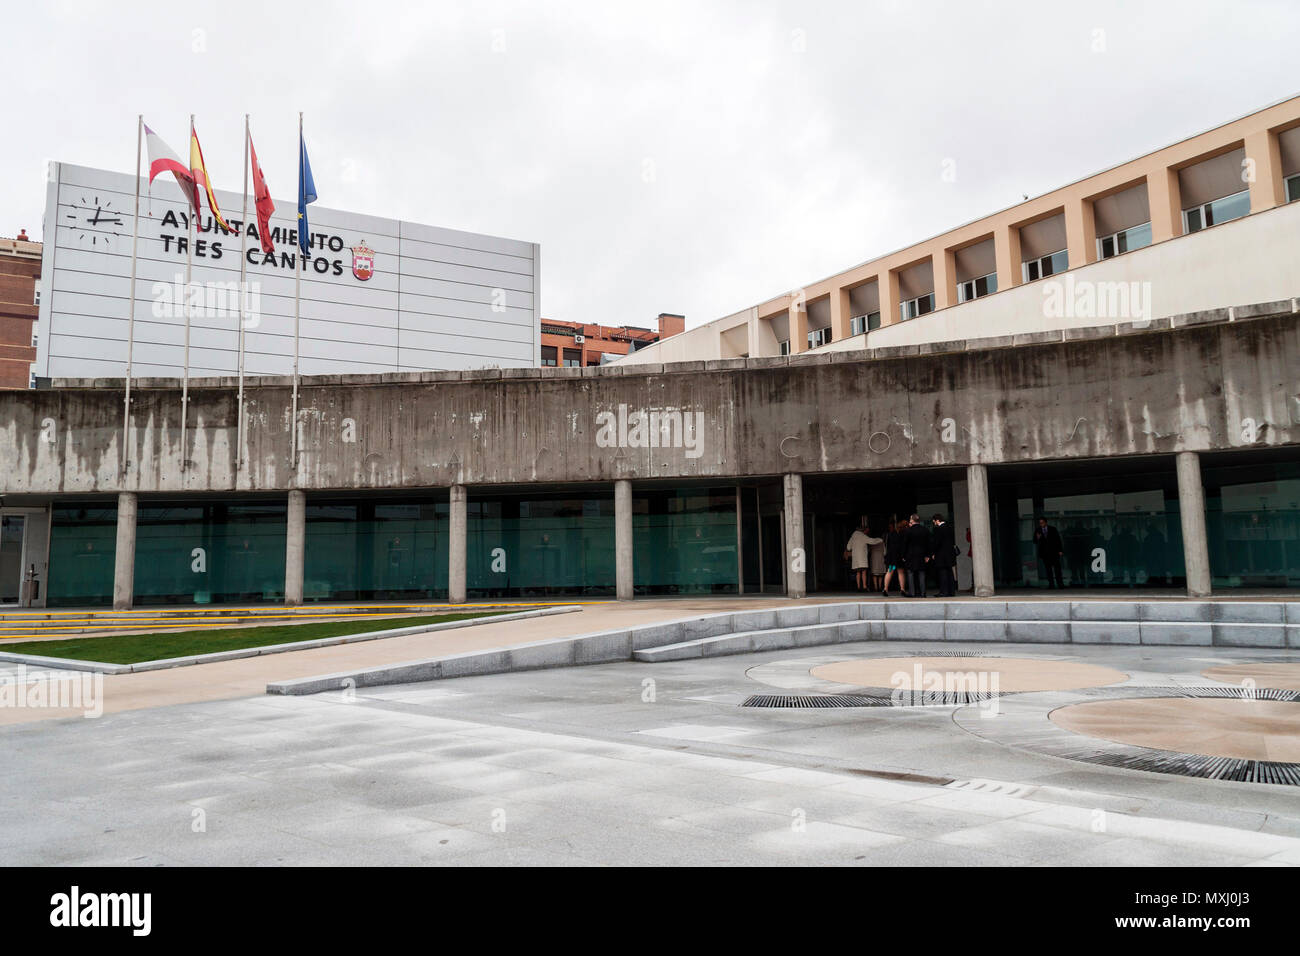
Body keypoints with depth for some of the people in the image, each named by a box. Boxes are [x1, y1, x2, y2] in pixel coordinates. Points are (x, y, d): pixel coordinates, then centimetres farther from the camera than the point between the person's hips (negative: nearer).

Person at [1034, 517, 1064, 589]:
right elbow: (1035, 542, 7)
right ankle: (1051, 584, 2)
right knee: (1048, 569, -1)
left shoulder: (1052, 529, 4)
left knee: (1057, 568, -3)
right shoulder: (1037, 531, 6)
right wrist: (1037, 538, -16)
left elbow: (1058, 540, 7)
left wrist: (1060, 550, 1)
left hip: (1054, 551, -1)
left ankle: (1060, 584, 1)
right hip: (1044, 553, 1)